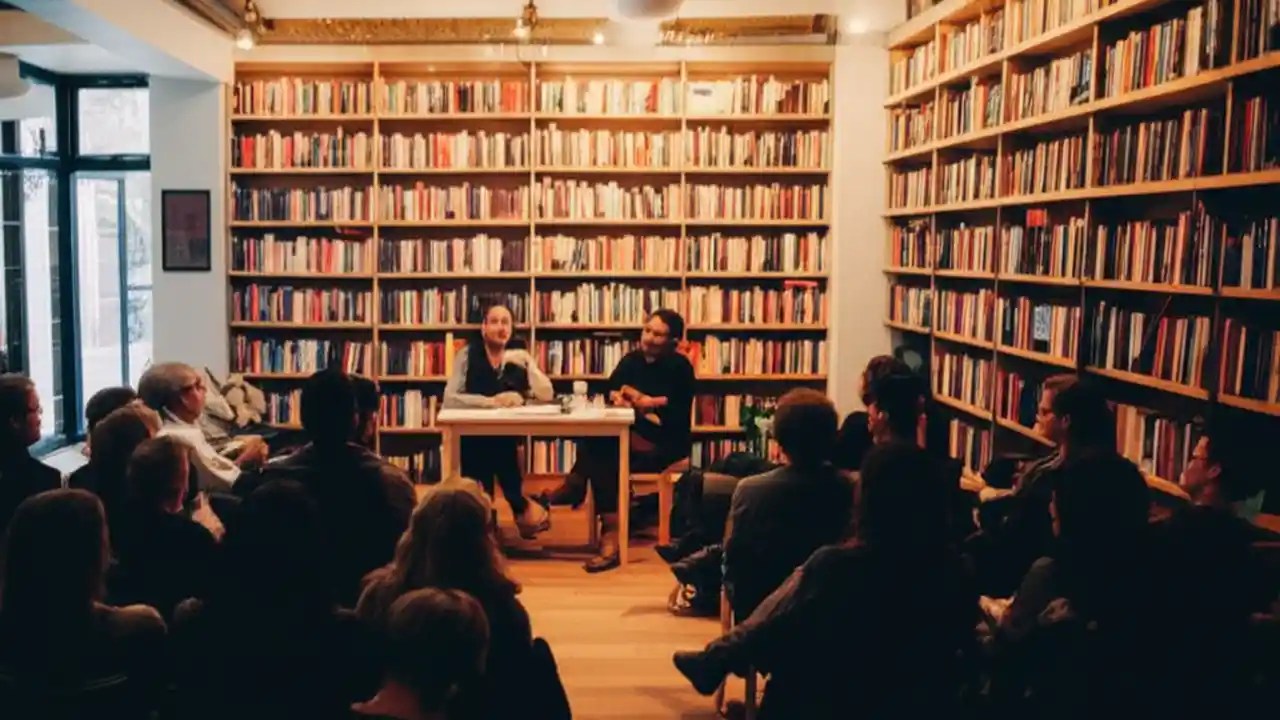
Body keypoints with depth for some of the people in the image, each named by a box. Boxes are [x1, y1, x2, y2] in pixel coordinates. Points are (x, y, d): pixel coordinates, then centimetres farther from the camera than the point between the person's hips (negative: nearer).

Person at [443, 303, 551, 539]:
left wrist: (525, 365, -14)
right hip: (472, 434, -1)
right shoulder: (467, 355, -1)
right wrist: (492, 401, -21)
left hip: (510, 433, 1)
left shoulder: (520, 356, 6)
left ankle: (520, 506, -2)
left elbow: (546, 395, -3)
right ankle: (522, 507, -6)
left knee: (500, 444, -25)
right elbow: (450, 398, -13)